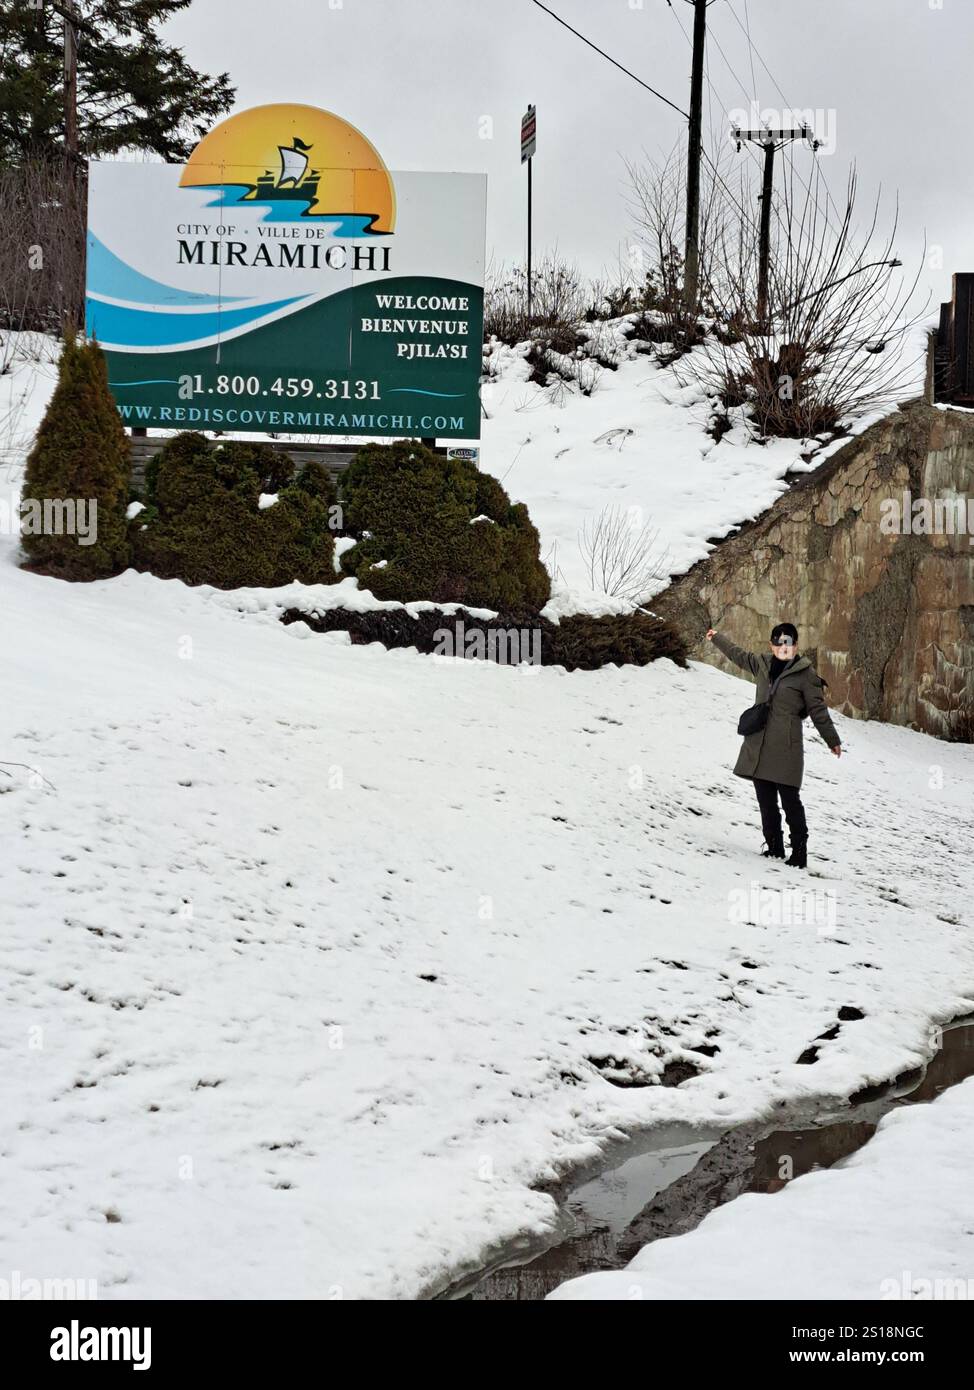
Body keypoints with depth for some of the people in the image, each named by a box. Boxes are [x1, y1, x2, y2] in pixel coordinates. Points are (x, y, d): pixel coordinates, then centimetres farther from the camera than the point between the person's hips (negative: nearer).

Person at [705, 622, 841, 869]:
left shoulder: (805, 674, -3)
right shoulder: (762, 664, 11)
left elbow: (818, 709, 2)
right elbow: (738, 654, 31)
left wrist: (832, 740, 6)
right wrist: (717, 638, 42)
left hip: (786, 746, -6)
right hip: (759, 744, 6)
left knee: (789, 799, -8)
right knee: (766, 800, 8)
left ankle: (799, 852, -4)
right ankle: (774, 847, 16)